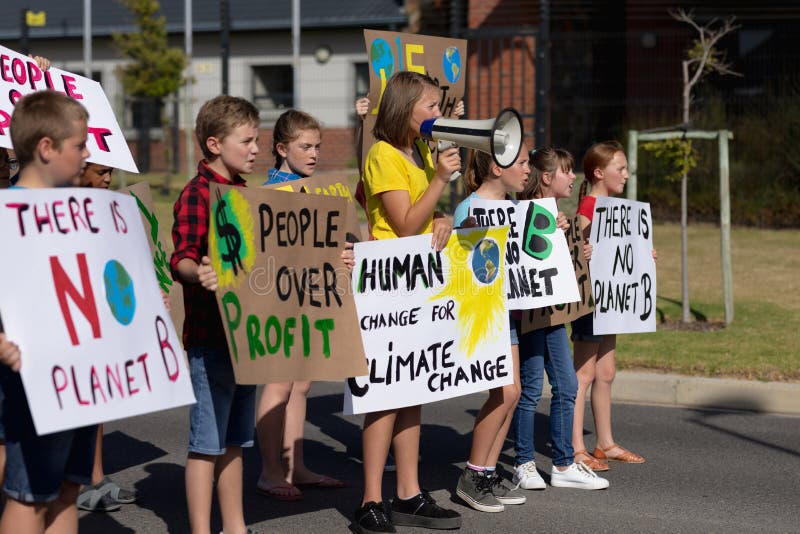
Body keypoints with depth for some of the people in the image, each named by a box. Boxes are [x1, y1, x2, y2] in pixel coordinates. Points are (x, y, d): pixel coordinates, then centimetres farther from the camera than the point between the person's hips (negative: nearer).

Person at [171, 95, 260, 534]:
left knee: (233, 440, 15)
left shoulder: (246, 192, 15)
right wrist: (197, 272, -45)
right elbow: (181, 259, -22)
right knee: (207, 442, -2)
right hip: (209, 336, -8)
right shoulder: (197, 194, -12)